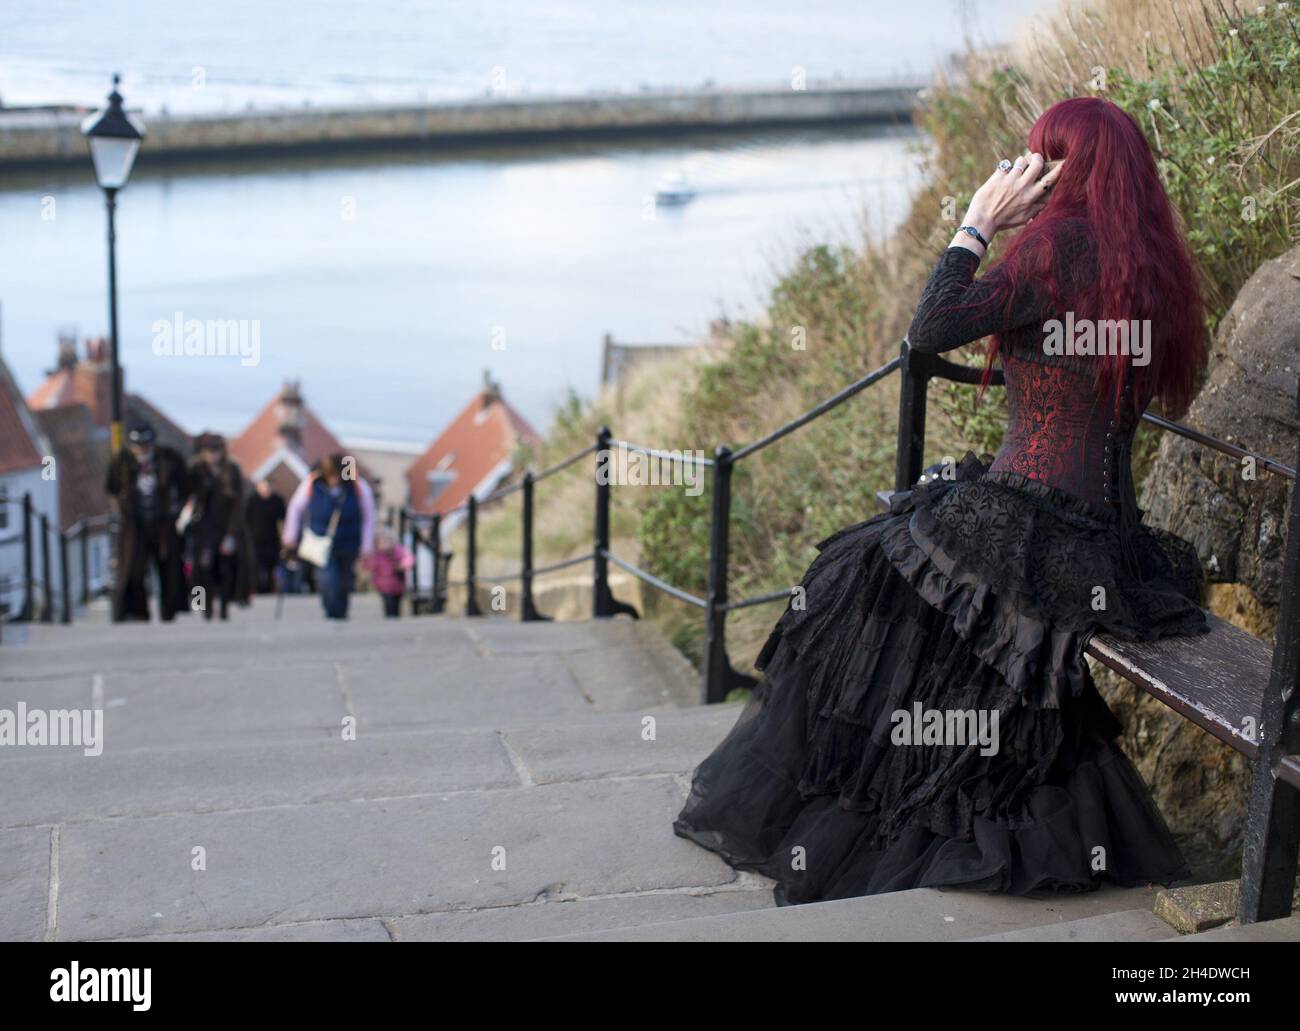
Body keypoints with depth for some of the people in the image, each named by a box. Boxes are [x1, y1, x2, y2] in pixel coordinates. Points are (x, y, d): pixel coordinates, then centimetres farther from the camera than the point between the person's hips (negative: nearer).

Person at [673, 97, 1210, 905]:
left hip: (1030, 526, -9)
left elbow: (931, 331, -16)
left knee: (864, 585, 9)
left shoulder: (1062, 242, -15)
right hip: (1108, 533, 9)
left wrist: (978, 225, -5)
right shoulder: (1156, 263, 10)